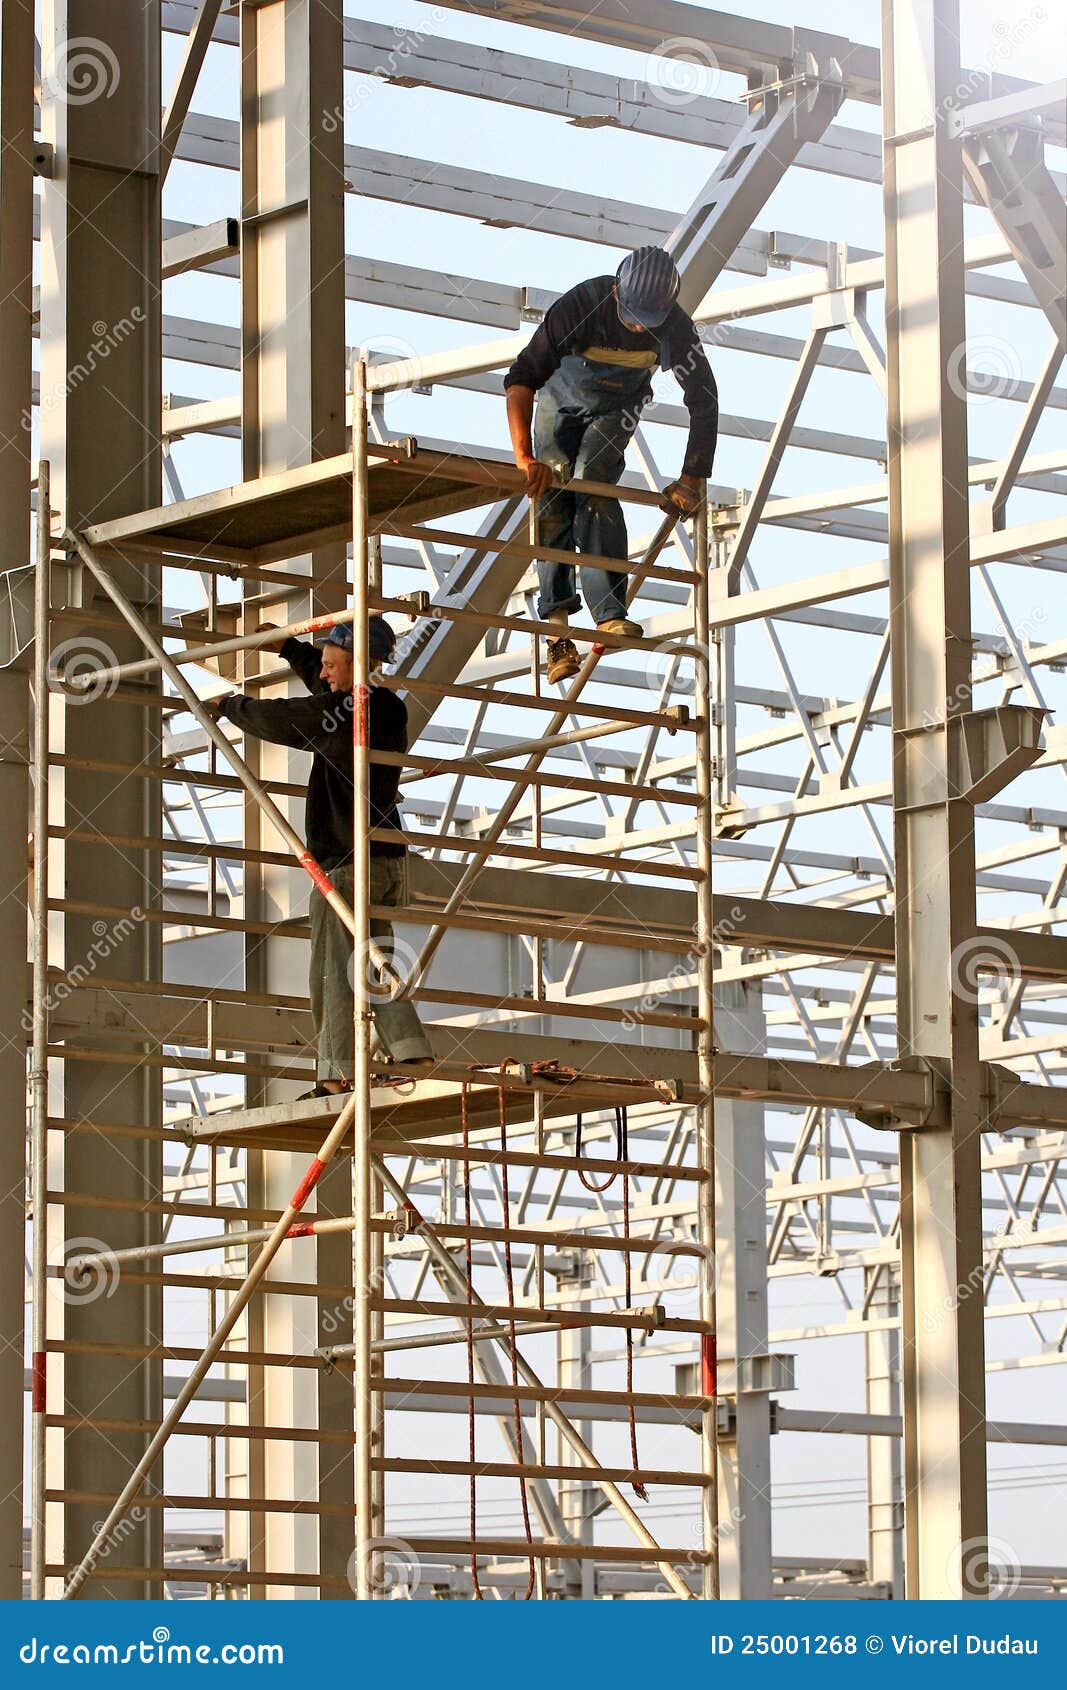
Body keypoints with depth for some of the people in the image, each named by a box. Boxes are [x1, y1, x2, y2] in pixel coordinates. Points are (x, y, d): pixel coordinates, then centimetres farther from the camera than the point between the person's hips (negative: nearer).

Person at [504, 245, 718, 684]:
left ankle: (609, 614, -29)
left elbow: (704, 399, -19)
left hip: (617, 410, 0)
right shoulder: (580, 306, -36)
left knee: (593, 483, -24)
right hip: (562, 402, 0)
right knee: (553, 499, -14)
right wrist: (524, 458, -47)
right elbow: (521, 380, -38)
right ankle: (557, 629, -14)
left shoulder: (675, 325, -29)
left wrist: (693, 479, -24)